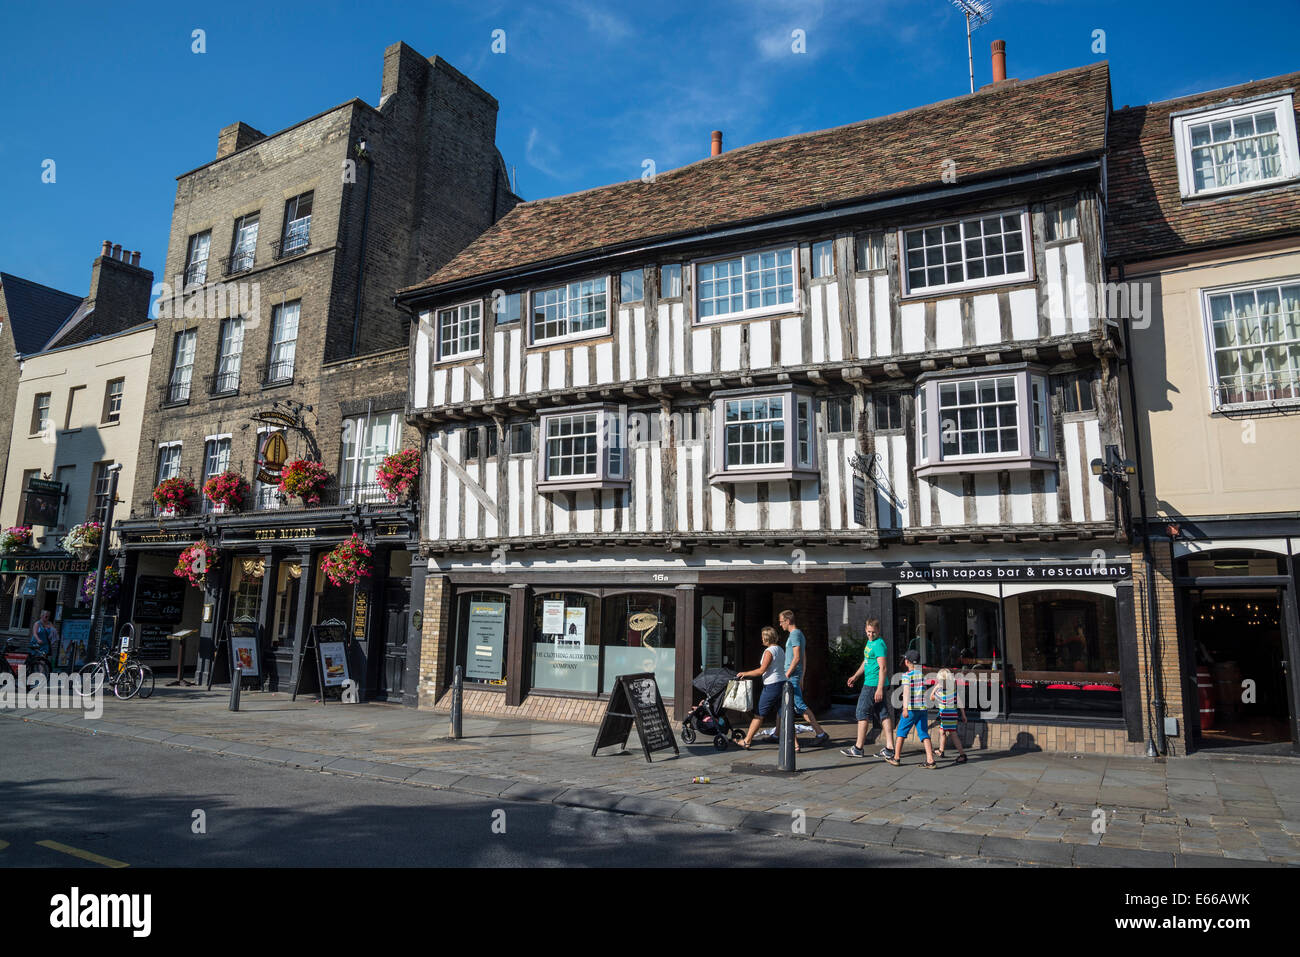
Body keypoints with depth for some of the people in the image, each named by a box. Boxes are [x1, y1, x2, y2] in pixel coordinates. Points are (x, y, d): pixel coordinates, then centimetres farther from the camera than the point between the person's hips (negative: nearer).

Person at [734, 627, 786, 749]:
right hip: (782, 684, 8)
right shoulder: (780, 650, 15)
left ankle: (747, 741, 8)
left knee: (759, 714, 0)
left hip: (772, 686, -8)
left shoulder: (769, 651, -12)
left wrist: (745, 673, -3)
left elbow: (761, 670, -14)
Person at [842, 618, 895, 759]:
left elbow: (883, 668, -20)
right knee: (883, 715, 7)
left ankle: (858, 748, 6)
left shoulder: (879, 644, -15)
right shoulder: (869, 642, 16)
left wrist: (880, 689, -23)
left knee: (863, 714, -2)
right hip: (869, 683, 10)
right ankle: (889, 749, 8)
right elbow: (866, 662, 28)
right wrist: (855, 676, 25)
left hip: (872, 684, -10)